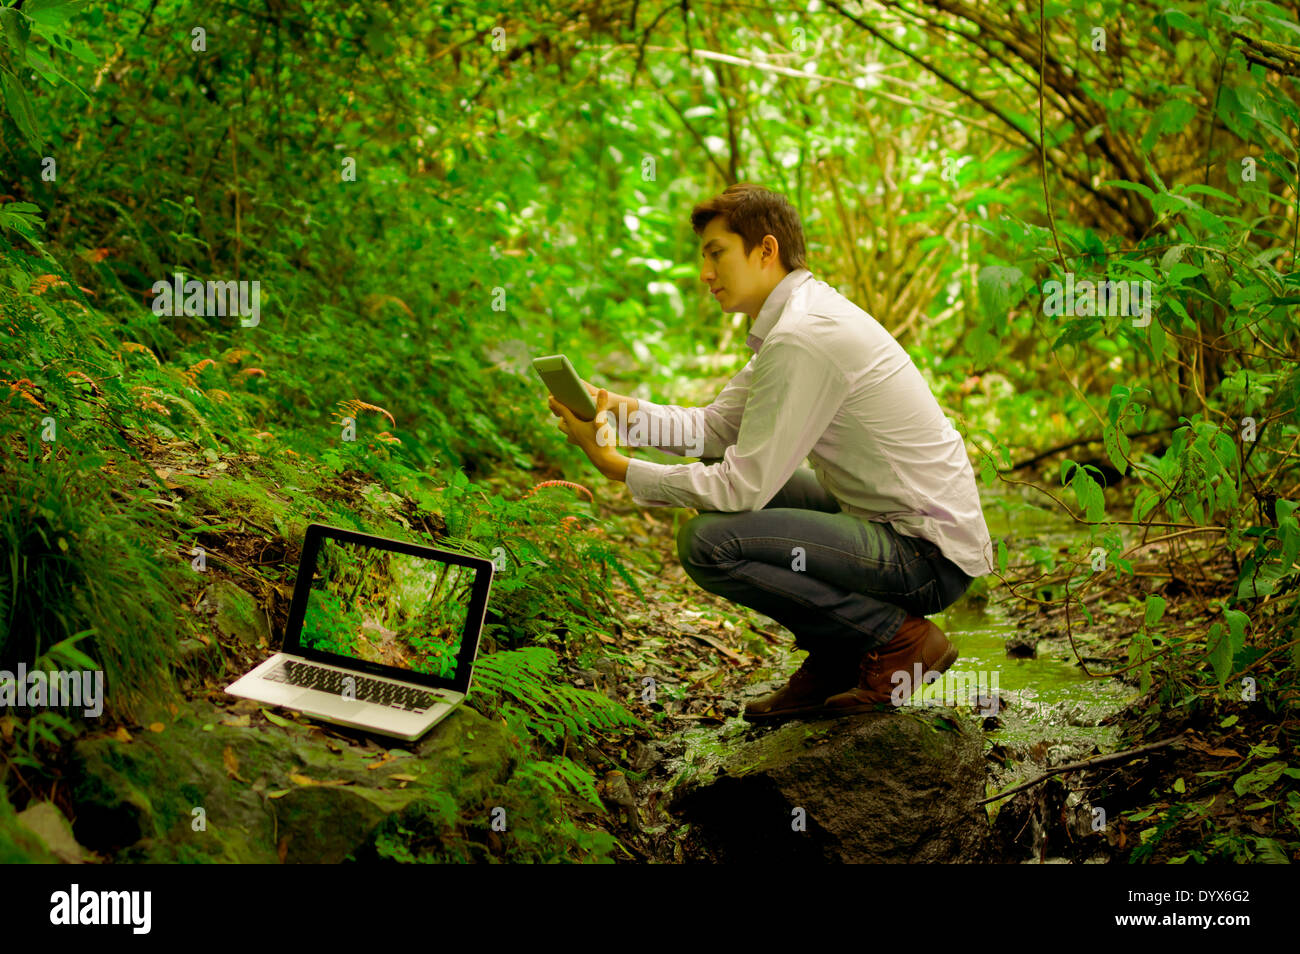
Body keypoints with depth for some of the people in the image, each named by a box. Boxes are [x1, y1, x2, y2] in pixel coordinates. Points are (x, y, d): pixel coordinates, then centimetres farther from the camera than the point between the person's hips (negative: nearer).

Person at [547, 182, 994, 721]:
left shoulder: (803, 337, -21)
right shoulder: (797, 316, 11)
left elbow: (745, 487, -21)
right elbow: (716, 425, 13)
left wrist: (616, 467, -14)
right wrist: (615, 407, -1)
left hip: (930, 556, -10)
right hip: (900, 521, 10)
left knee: (708, 542, -20)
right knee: (718, 476, 16)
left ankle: (899, 640, -5)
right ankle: (835, 661, 15)